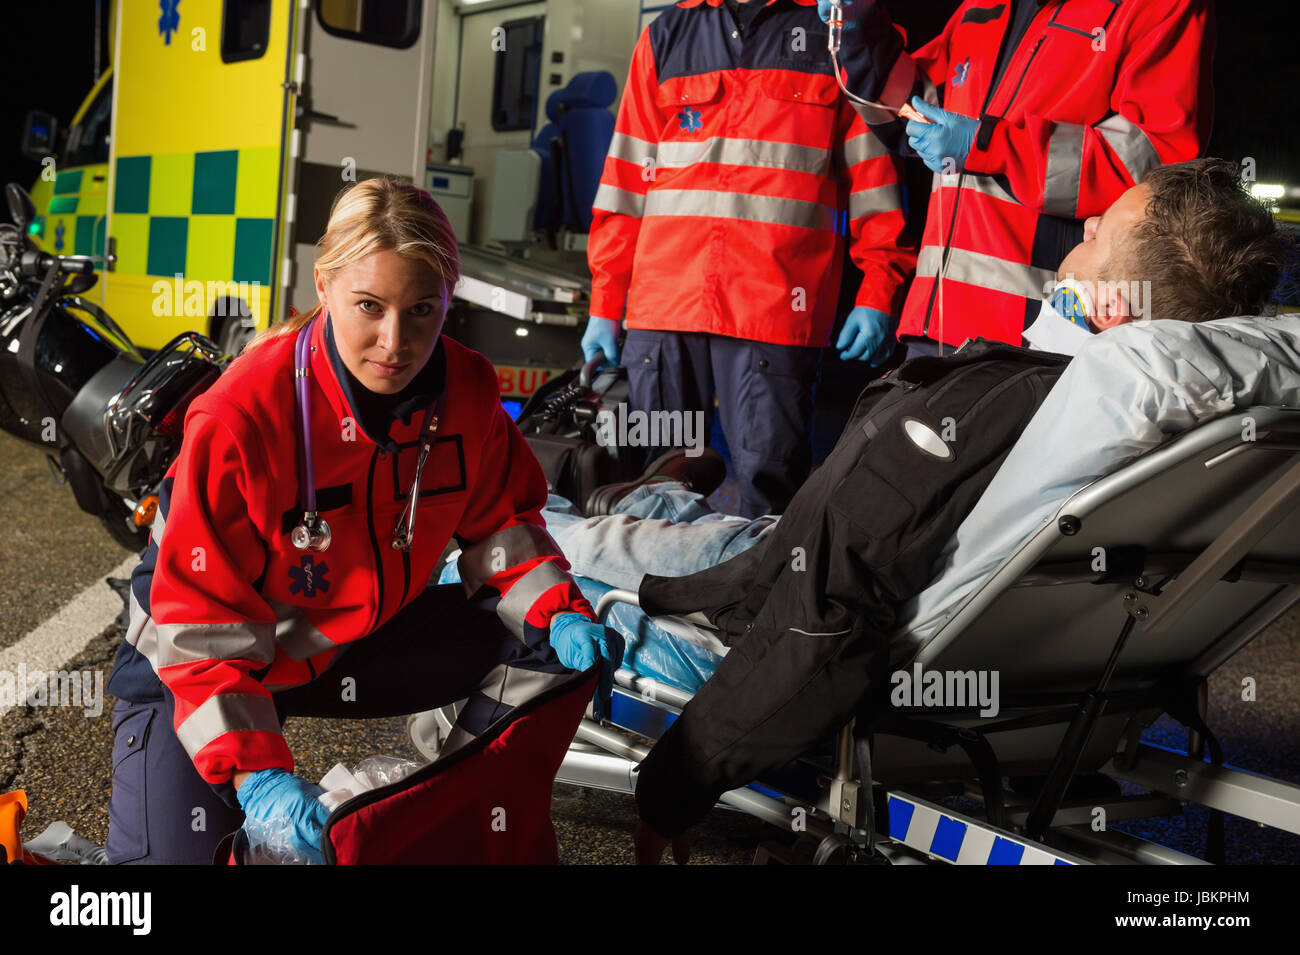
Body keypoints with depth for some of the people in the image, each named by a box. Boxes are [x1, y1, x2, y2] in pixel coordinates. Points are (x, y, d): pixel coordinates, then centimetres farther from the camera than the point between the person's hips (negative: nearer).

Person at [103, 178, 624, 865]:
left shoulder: (467, 390, -16)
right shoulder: (238, 419, -31)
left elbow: (500, 521, -1)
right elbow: (201, 624, -27)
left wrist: (560, 612, -20)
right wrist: (256, 770, -37)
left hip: (364, 631, 5)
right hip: (202, 657, -4)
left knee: (551, 646, -10)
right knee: (177, 849, -22)